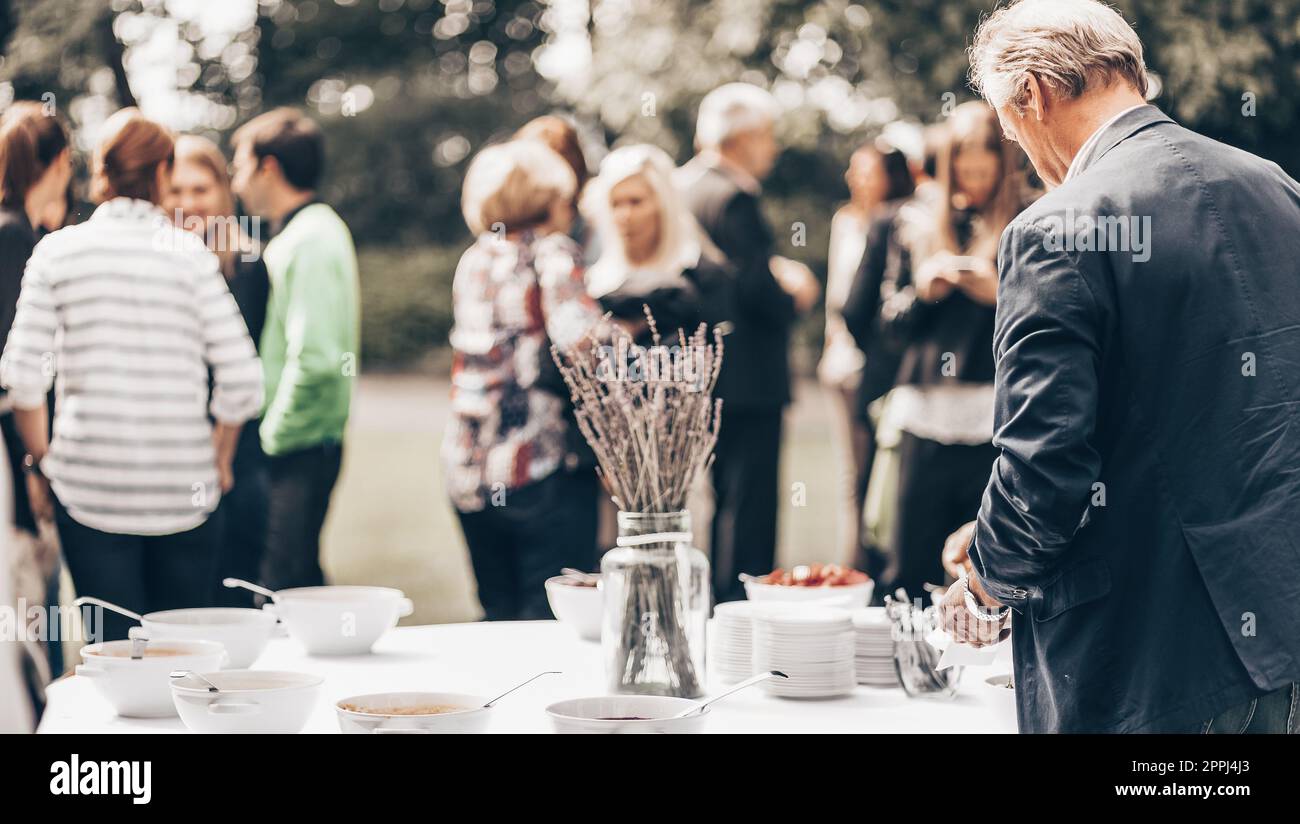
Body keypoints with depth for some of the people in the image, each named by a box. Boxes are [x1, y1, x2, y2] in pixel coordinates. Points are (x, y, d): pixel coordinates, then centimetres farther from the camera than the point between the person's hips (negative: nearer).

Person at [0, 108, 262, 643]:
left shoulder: (57, 250, 1)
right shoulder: (190, 253, -1)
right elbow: (241, 382, -5)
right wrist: (220, 459, 11)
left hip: (89, 483, 0)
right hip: (183, 485, 0)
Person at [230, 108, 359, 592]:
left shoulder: (310, 240, -15)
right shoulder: (307, 230, 16)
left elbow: (315, 360, -24)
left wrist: (272, 436, -15)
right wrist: (271, 431, 15)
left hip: (298, 449, -10)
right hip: (305, 444, 10)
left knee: (284, 587, -8)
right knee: (302, 583, 14)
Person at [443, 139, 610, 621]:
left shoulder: (473, 260, 13)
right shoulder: (551, 253, -6)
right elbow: (584, 341, -23)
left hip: (466, 469, 7)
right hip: (540, 468, -6)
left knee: (498, 617, 14)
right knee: (552, 620, -4)